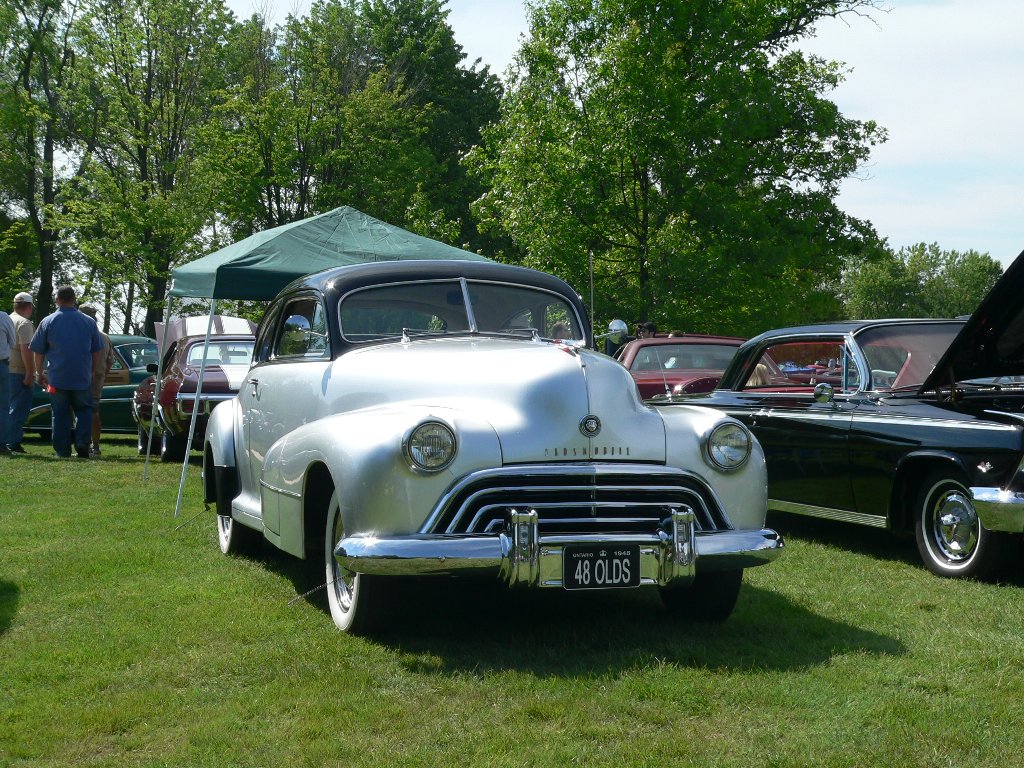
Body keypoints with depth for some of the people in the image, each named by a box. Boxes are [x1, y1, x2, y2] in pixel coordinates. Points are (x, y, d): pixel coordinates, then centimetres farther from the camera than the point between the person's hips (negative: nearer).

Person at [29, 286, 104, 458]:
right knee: (84, 411, 12)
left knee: (60, 414, 7)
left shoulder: (48, 322, -2)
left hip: (57, 378, -1)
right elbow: (98, 352, 8)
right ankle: (82, 443, -6)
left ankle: (62, 451, 5)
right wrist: (93, 372, 20)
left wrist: (39, 373, 16)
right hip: (82, 379, 1)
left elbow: (37, 352, 3)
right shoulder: (89, 322, 2)